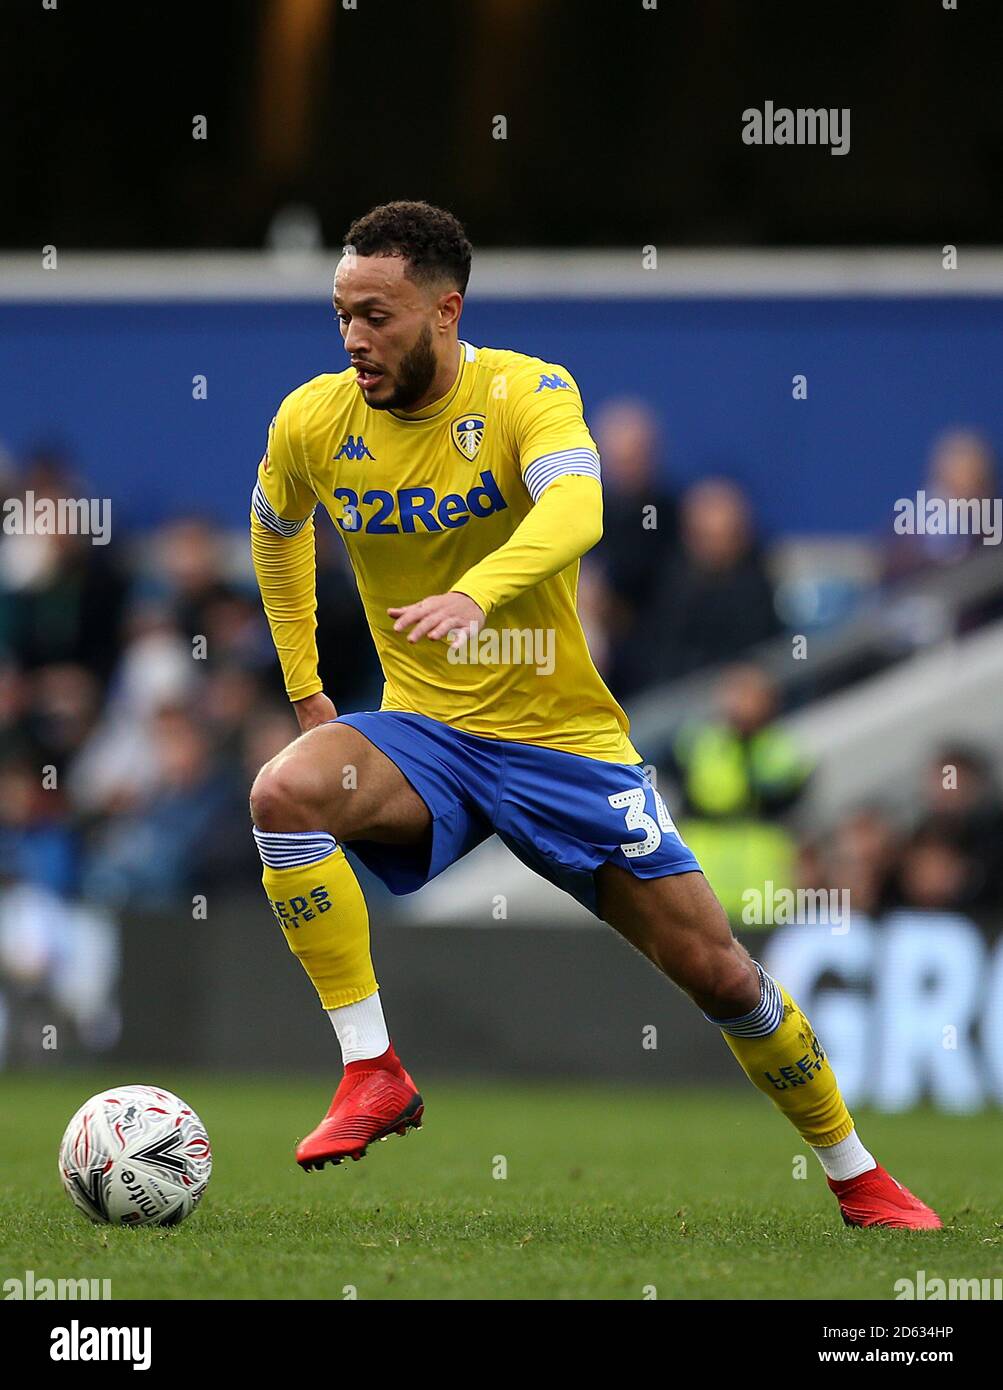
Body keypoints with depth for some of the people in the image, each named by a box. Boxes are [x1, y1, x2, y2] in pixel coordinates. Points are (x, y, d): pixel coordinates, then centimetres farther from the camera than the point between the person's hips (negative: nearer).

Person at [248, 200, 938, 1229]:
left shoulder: (529, 393, -16)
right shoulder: (313, 424, -4)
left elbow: (574, 508, -38)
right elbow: (276, 530, 19)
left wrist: (475, 593, -57)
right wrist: (303, 684, 15)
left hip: (564, 740, -2)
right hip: (423, 736, 2)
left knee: (717, 972, -1)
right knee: (284, 793, -31)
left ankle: (859, 1180, 20)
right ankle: (372, 1074, -23)